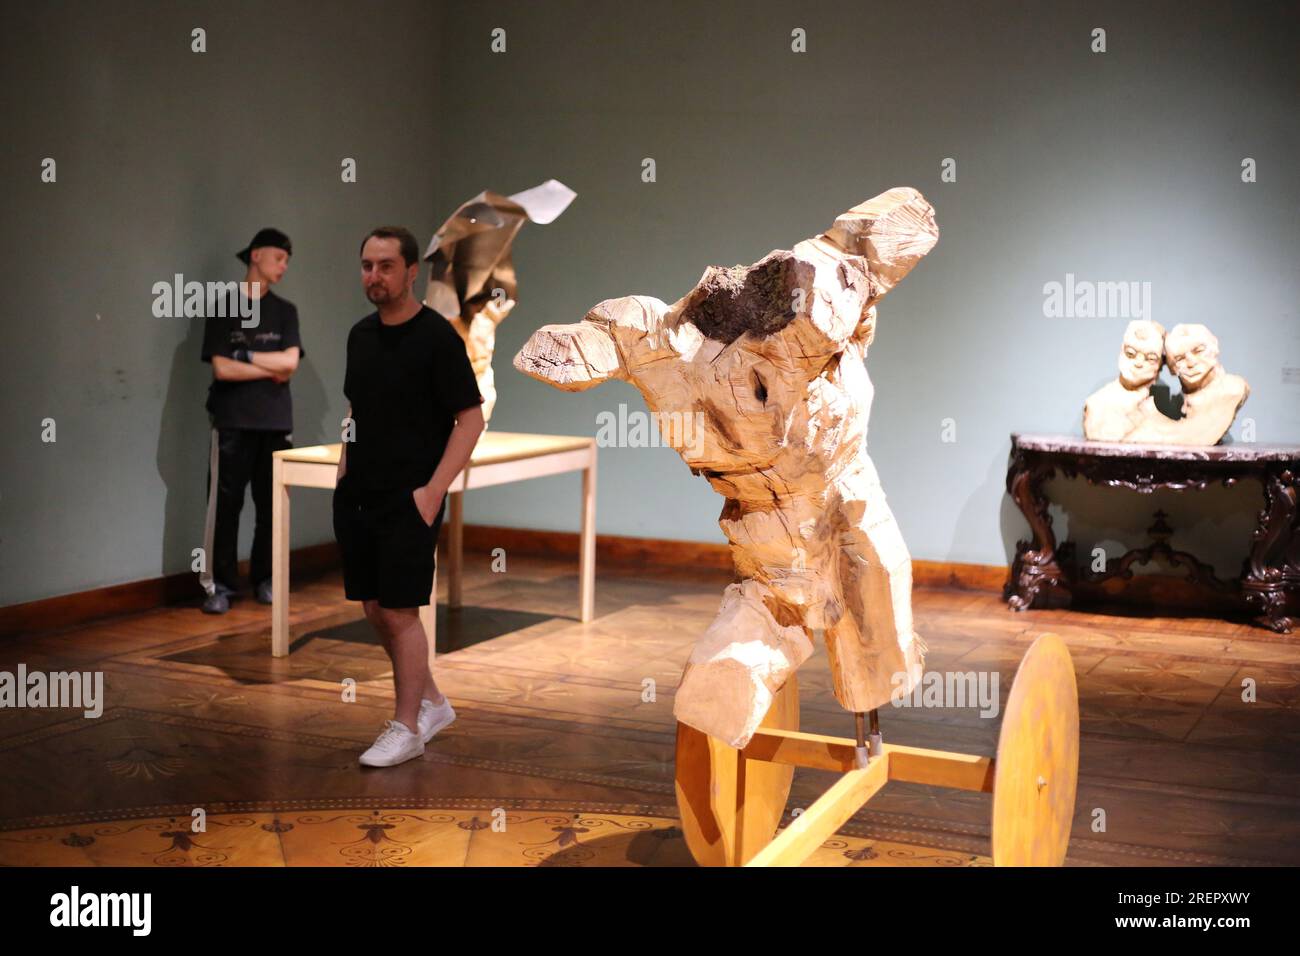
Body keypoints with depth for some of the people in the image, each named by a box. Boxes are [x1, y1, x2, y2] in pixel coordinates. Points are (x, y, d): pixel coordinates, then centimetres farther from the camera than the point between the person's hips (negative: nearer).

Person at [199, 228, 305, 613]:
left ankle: (265, 578, 15)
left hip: (276, 421, 3)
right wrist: (270, 368, -3)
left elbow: (290, 363, -2)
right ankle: (220, 584, 2)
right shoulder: (223, 308, 2)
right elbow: (222, 368, -8)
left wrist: (245, 356, -8)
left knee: (271, 504, 4)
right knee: (225, 504, -4)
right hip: (232, 421, -3)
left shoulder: (285, 311, 11)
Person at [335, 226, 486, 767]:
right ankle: (431, 703, 27)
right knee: (374, 609, 11)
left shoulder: (437, 337, -13)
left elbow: (470, 419, -13)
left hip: (409, 500, -7)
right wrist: (345, 467, 11)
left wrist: (433, 490, -18)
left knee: (400, 611, -3)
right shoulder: (361, 334, 10)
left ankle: (406, 727, 9)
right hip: (356, 497, 8)